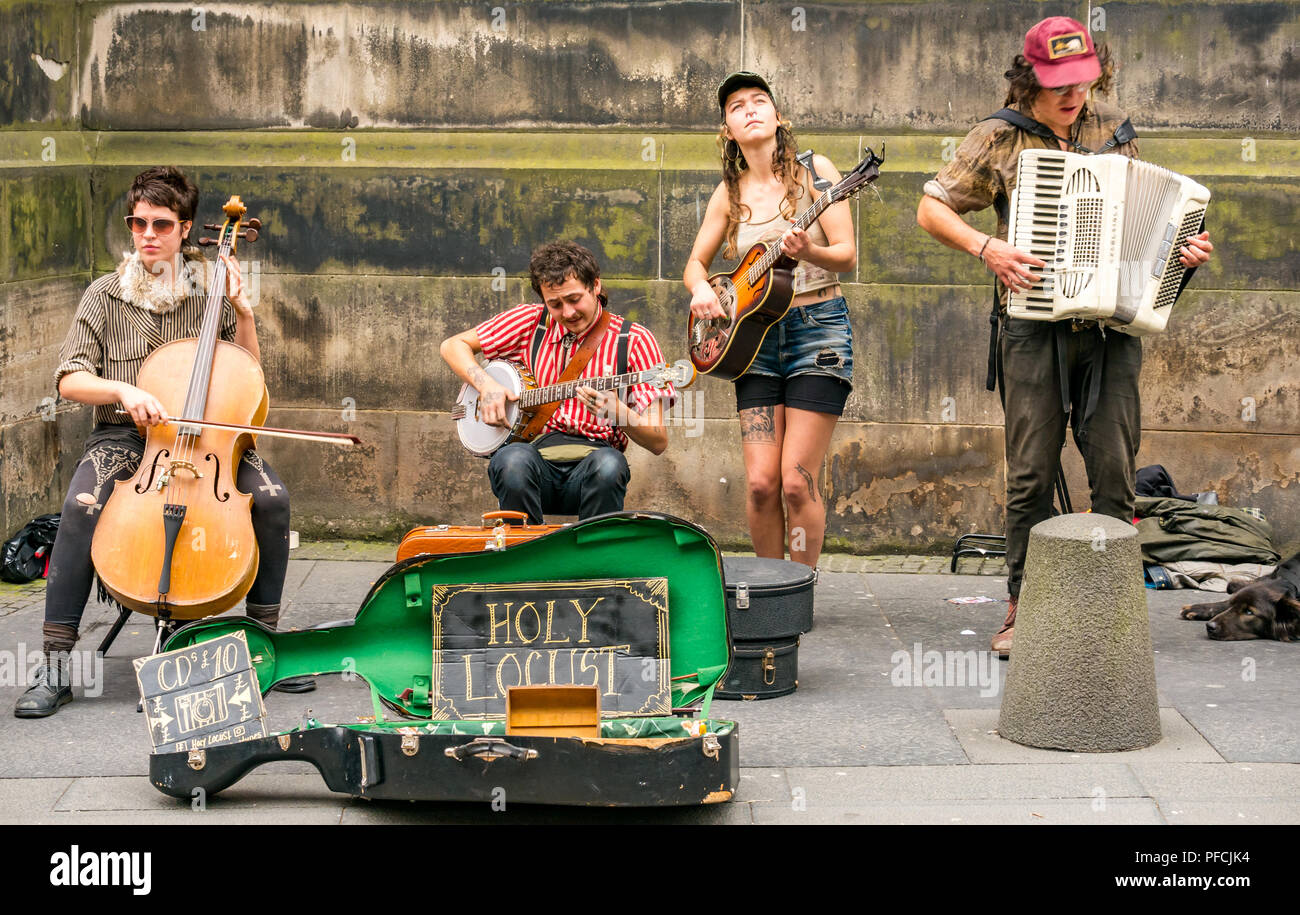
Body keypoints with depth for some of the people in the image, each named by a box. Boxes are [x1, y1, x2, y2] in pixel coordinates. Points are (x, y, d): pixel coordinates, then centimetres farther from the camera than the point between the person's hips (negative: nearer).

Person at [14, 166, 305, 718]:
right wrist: (122, 389, -20)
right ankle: (54, 667, -27)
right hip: (124, 436, -1)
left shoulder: (211, 291, 7)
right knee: (82, 506, -33)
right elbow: (69, 380, -1)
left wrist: (244, 314, -4)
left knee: (271, 497, -26)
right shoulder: (106, 296, 4)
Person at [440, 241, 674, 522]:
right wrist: (486, 385, -1)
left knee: (608, 465, -36)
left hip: (590, 457, -1)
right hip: (533, 450, 1)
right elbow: (453, 346, 18)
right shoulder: (530, 321, 11)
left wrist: (618, 413, -22)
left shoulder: (634, 340, 3)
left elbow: (659, 443, -1)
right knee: (512, 460, -35)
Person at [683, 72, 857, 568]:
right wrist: (701, 290, -7)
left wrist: (806, 251, -28)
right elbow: (695, 262, 16)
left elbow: (847, 255, -7)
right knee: (760, 483, -4)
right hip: (755, 339, 3)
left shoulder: (814, 171, -2)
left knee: (797, 481, -10)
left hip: (817, 330, -3)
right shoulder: (730, 192, 8)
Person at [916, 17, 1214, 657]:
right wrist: (987, 250, -10)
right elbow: (932, 209, 4)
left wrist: (1185, 249, 4)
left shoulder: (1116, 131, 11)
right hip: (1035, 329, -2)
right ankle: (1023, 608, 9)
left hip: (1112, 328, 2)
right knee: (1030, 474, 0)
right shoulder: (997, 140, 1)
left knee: (1114, 471, 0)